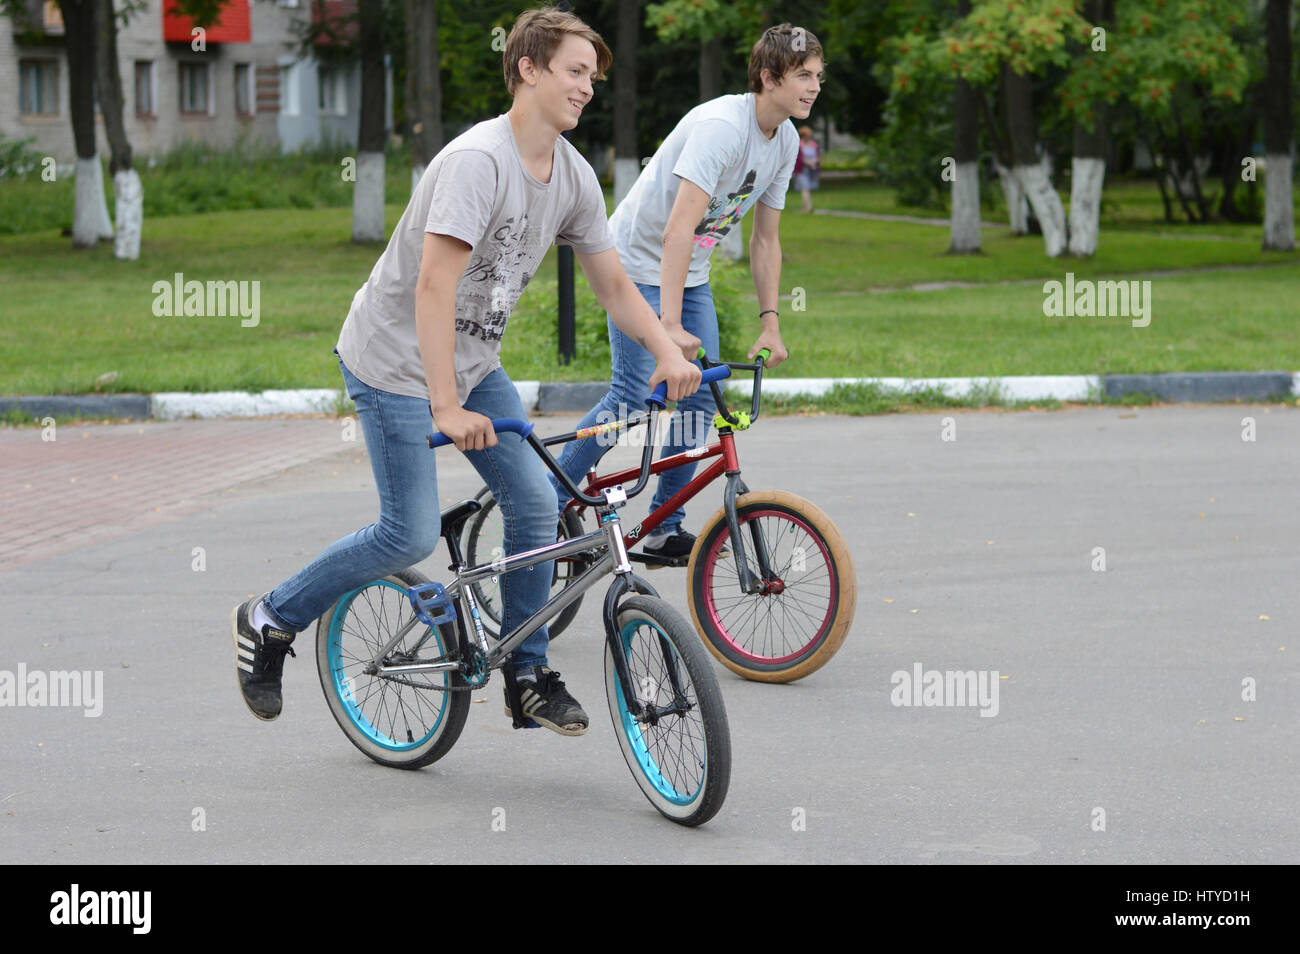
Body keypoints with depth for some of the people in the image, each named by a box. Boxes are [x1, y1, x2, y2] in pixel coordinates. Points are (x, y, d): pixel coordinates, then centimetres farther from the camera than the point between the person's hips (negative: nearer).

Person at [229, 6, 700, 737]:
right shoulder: (478, 161, -26)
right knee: (413, 535, -9)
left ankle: (530, 674, 11)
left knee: (536, 502, -2)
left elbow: (613, 283, 6)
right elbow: (434, 285, -32)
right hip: (396, 361, -8)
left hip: (474, 362, 8)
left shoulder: (574, 177, 0)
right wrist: (446, 408, -36)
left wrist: (669, 352, -11)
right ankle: (269, 622, 10)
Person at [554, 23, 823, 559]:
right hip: (639, 260, -8)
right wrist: (671, 325, -41)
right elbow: (679, 228, -35)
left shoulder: (785, 143, -2)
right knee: (635, 392, -13)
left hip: (690, 272, 8)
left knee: (701, 396, 0)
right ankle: (548, 505, -1)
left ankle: (665, 529, 8)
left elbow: (765, 240, 7)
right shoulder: (720, 126, -28)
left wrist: (770, 324, 1)